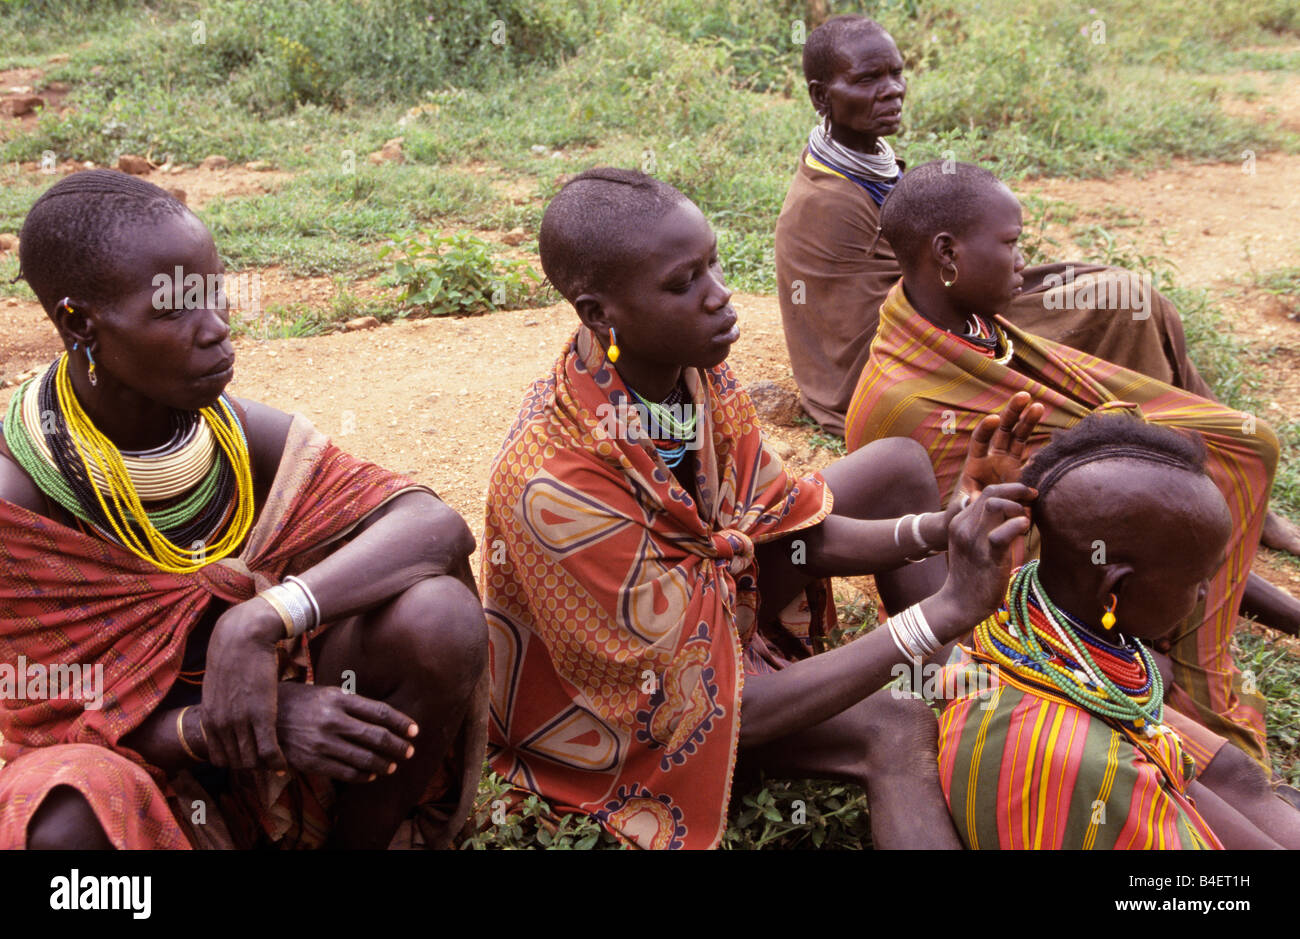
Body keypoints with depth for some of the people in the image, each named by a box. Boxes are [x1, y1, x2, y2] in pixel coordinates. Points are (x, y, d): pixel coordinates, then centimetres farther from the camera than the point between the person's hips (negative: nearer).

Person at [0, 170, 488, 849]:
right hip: (148, 774, -2)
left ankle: (360, 842, -1)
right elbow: (65, 724, -14)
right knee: (69, 814, -38)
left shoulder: (247, 435, -11)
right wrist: (245, 722, -34)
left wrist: (259, 624, -35)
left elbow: (438, 525, -20)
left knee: (439, 614, -23)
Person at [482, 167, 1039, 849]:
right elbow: (733, 711, -33)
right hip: (627, 714, -8)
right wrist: (946, 609, -35)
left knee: (897, 466, 0)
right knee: (895, 735, -30)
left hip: (717, 604, 8)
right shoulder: (556, 487, -36)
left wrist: (939, 530, -22)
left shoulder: (688, 366, -14)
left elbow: (800, 531, -3)